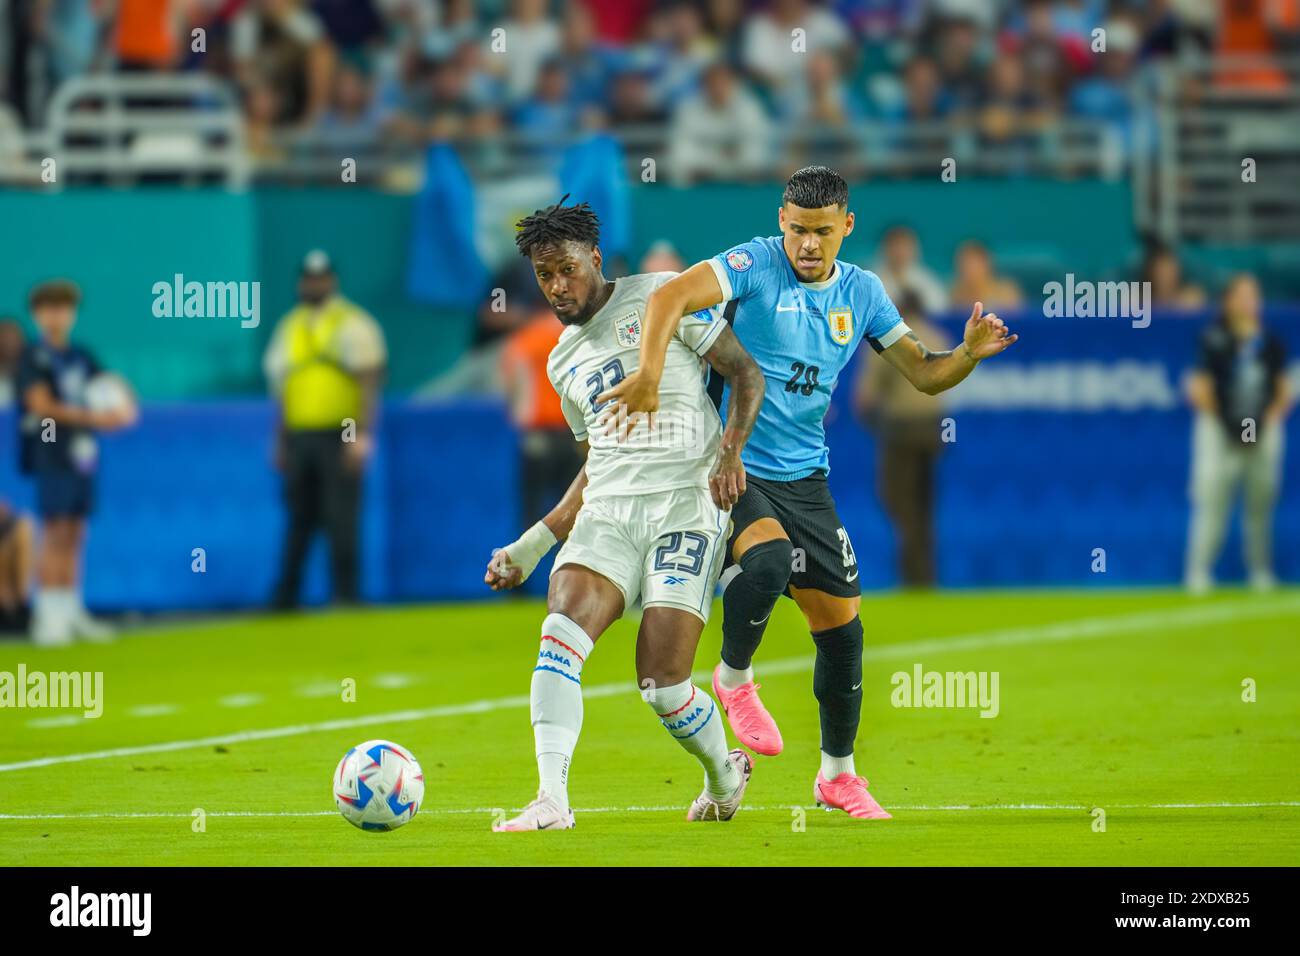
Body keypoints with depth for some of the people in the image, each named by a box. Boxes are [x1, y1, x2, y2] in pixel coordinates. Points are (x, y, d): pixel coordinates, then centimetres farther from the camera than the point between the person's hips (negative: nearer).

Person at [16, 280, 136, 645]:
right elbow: (42, 406, -14)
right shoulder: (34, 358, -4)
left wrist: (121, 412, -7)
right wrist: (91, 417, -21)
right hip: (51, 454, -6)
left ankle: (71, 613, 13)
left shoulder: (81, 357, 14)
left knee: (74, 534, 8)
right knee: (55, 533, -10)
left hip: (82, 452, 6)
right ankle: (48, 617, -10)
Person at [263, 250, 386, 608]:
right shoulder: (289, 327, 17)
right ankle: (285, 599, 9)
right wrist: (280, 442, 17)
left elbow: (370, 383, -8)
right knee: (297, 519, 6)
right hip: (298, 437, 5)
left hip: (340, 439, -5)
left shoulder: (353, 324, -1)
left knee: (340, 521, -7)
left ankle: (346, 596, -4)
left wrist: (361, 436, -16)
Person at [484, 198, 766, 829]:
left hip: (687, 504, -5)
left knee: (661, 682, -12)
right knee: (562, 630, -24)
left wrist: (730, 452, -16)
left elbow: (746, 374, 0)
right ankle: (551, 800, -30)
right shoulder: (563, 361, 21)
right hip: (607, 512, 5)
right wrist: (530, 548, 24)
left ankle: (724, 773, 19)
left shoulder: (661, 297, 2)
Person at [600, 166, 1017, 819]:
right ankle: (734, 679, -5)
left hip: (804, 478, 5)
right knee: (767, 558, -34)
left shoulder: (861, 292, 8)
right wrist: (649, 375, -39)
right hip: (731, 465, -5)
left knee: (841, 624, 4)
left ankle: (837, 775, 22)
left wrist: (970, 353, -8)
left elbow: (923, 374, 13)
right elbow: (671, 296, -25)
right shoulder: (755, 266, -10)